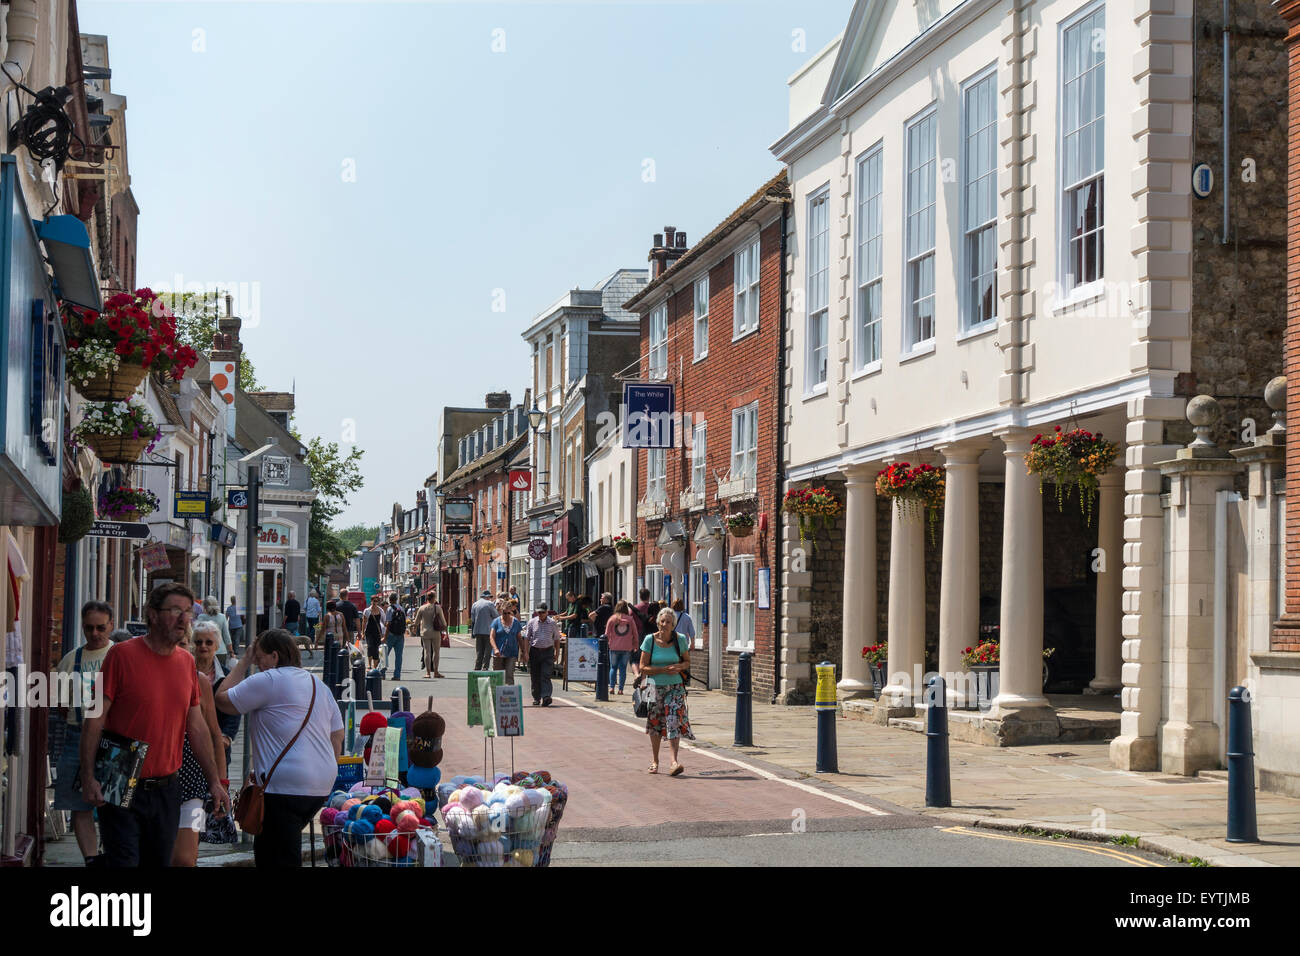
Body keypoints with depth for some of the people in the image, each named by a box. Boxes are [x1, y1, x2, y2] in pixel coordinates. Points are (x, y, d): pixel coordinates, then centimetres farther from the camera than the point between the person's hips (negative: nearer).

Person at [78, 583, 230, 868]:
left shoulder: (187, 663, 8)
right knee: (124, 861, -9)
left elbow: (197, 727, 14)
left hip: (167, 789, 5)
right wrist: (89, 777, -16)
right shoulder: (122, 655, -8)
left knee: (160, 861, 9)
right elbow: (95, 719, -9)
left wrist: (215, 781, 12)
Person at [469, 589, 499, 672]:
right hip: (488, 630, -5)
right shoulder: (490, 604, -7)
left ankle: (477, 668, 6)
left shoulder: (475, 604, 11)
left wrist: (473, 631, 18)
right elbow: (496, 617, -4)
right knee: (487, 652, -1)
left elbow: (472, 619, 13)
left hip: (477, 631, 5)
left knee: (478, 652, 10)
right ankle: (484, 668, -8)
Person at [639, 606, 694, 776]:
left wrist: (679, 667, -13)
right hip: (655, 687, 1)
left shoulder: (680, 639, -2)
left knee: (674, 722, -14)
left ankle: (674, 761, -18)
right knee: (655, 724, 10)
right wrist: (664, 669, -17)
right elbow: (643, 667, -6)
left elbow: (688, 662, 10)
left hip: (675, 687, 0)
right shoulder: (650, 640, -6)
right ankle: (654, 761, 26)